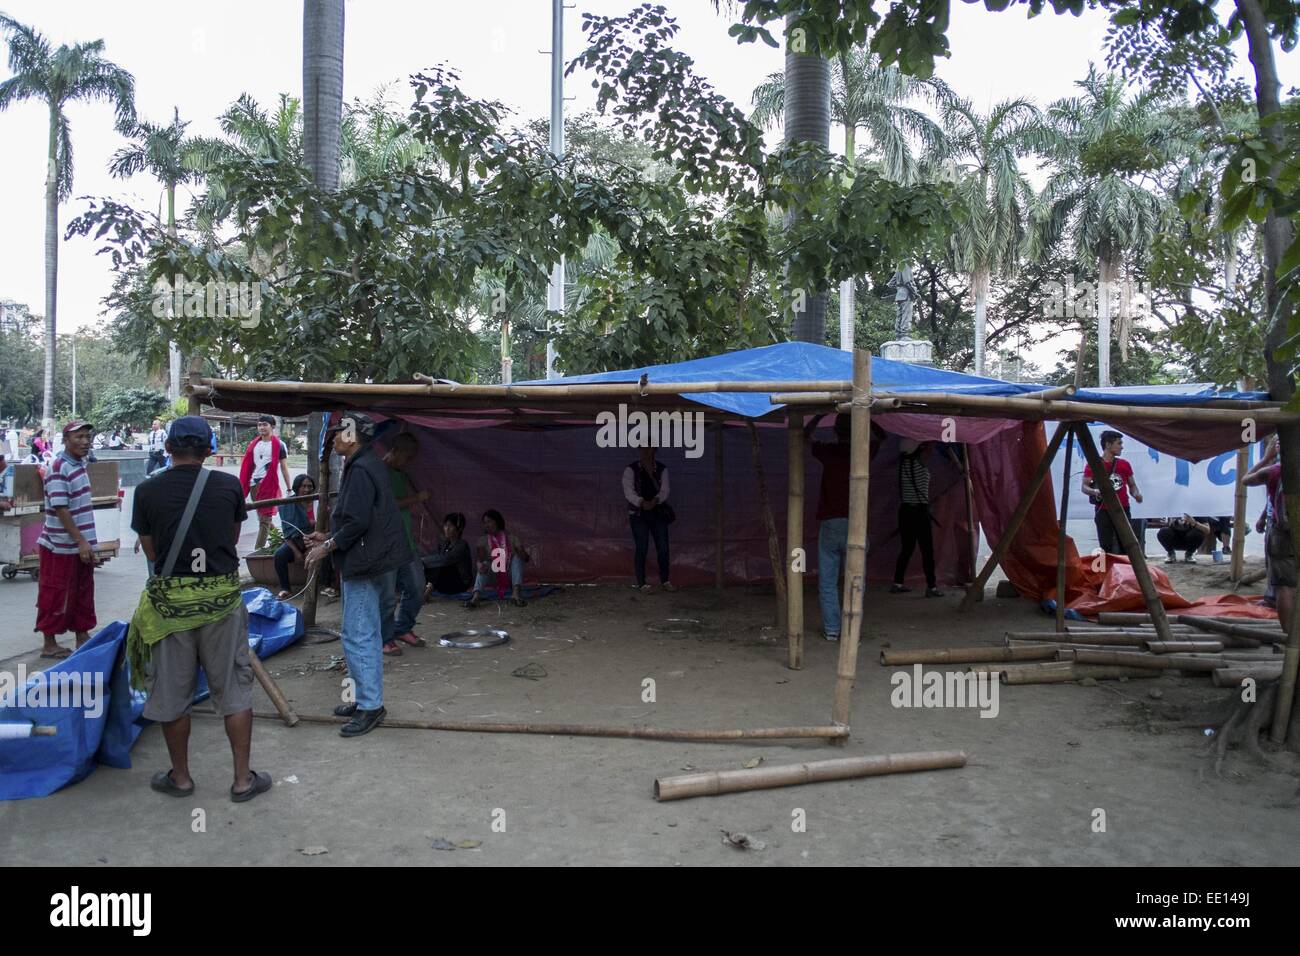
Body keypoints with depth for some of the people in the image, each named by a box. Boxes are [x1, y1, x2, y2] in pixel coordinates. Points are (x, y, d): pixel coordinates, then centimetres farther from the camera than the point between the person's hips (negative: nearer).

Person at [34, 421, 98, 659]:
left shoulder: (80, 464, 9)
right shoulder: (58, 469, -17)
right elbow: (61, 510, -20)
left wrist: (87, 542, 15)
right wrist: (81, 541, -20)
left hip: (81, 545, 8)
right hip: (62, 547, -8)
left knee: (83, 593, 15)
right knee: (56, 596, 3)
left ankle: (82, 636, 25)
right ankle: (50, 644, 14)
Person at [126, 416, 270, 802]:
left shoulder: (147, 491, -6)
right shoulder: (229, 486, -5)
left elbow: (150, 550, 2)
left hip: (170, 600, 0)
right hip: (222, 598, 0)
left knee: (172, 693, 15)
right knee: (234, 690, 10)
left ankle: (180, 777, 29)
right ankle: (243, 778, 16)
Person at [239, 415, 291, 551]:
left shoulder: (278, 445, -3)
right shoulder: (253, 444, 12)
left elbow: (284, 467, -3)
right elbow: (247, 466, 15)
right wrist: (242, 486, 11)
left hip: (269, 485, -6)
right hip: (254, 484, 6)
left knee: (265, 519, -5)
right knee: (262, 517, 14)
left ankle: (258, 549, -5)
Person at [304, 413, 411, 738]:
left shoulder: (360, 470, -17)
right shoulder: (371, 466, 16)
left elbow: (357, 522, -24)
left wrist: (326, 547, -13)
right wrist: (328, 537, 18)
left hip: (365, 565, -11)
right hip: (380, 563, 11)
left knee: (358, 637, -6)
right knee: (369, 635, 17)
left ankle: (371, 706, 0)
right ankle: (366, 699, 27)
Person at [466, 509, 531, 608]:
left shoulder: (510, 538, 1)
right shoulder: (483, 541, 3)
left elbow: (525, 558, -6)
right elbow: (480, 560, -14)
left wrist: (522, 552, -28)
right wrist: (480, 564, -37)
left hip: (509, 576, 0)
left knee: (517, 557, -22)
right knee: (485, 564, -26)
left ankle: (516, 592, -44)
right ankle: (475, 596, -50)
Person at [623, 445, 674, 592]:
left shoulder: (662, 469, 8)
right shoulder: (631, 469, 0)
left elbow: (665, 490, -4)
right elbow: (628, 491, -11)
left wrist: (655, 500, -24)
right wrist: (642, 502, -28)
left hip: (658, 512, 3)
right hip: (638, 513, -3)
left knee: (663, 547, 1)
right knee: (641, 549, -5)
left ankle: (664, 581, 14)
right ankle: (641, 583, 2)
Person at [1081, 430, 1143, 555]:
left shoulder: (1125, 464, 11)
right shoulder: (1092, 464, -2)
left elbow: (1132, 485, 18)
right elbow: (1084, 487, -3)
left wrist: (1136, 494, -5)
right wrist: (1095, 491, -25)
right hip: (1103, 512, -4)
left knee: (1126, 546, 3)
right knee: (1106, 548, -2)